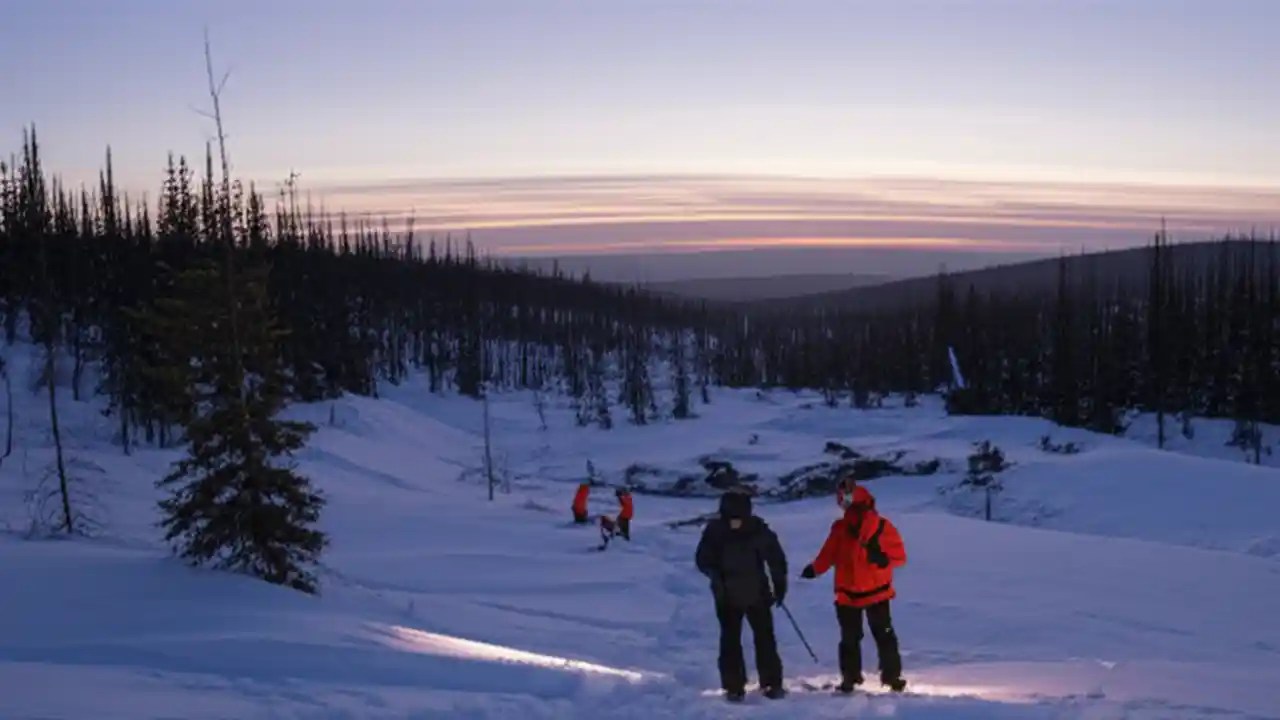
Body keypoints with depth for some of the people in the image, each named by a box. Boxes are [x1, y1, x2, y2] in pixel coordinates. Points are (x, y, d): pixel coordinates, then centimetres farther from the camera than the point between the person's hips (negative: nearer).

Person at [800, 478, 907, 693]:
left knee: (884, 635, 5)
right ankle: (850, 677, 20)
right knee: (849, 638, 10)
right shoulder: (840, 528, -1)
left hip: (876, 592, -2)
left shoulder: (881, 526, -7)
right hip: (847, 594, 2)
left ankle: (892, 675, 14)